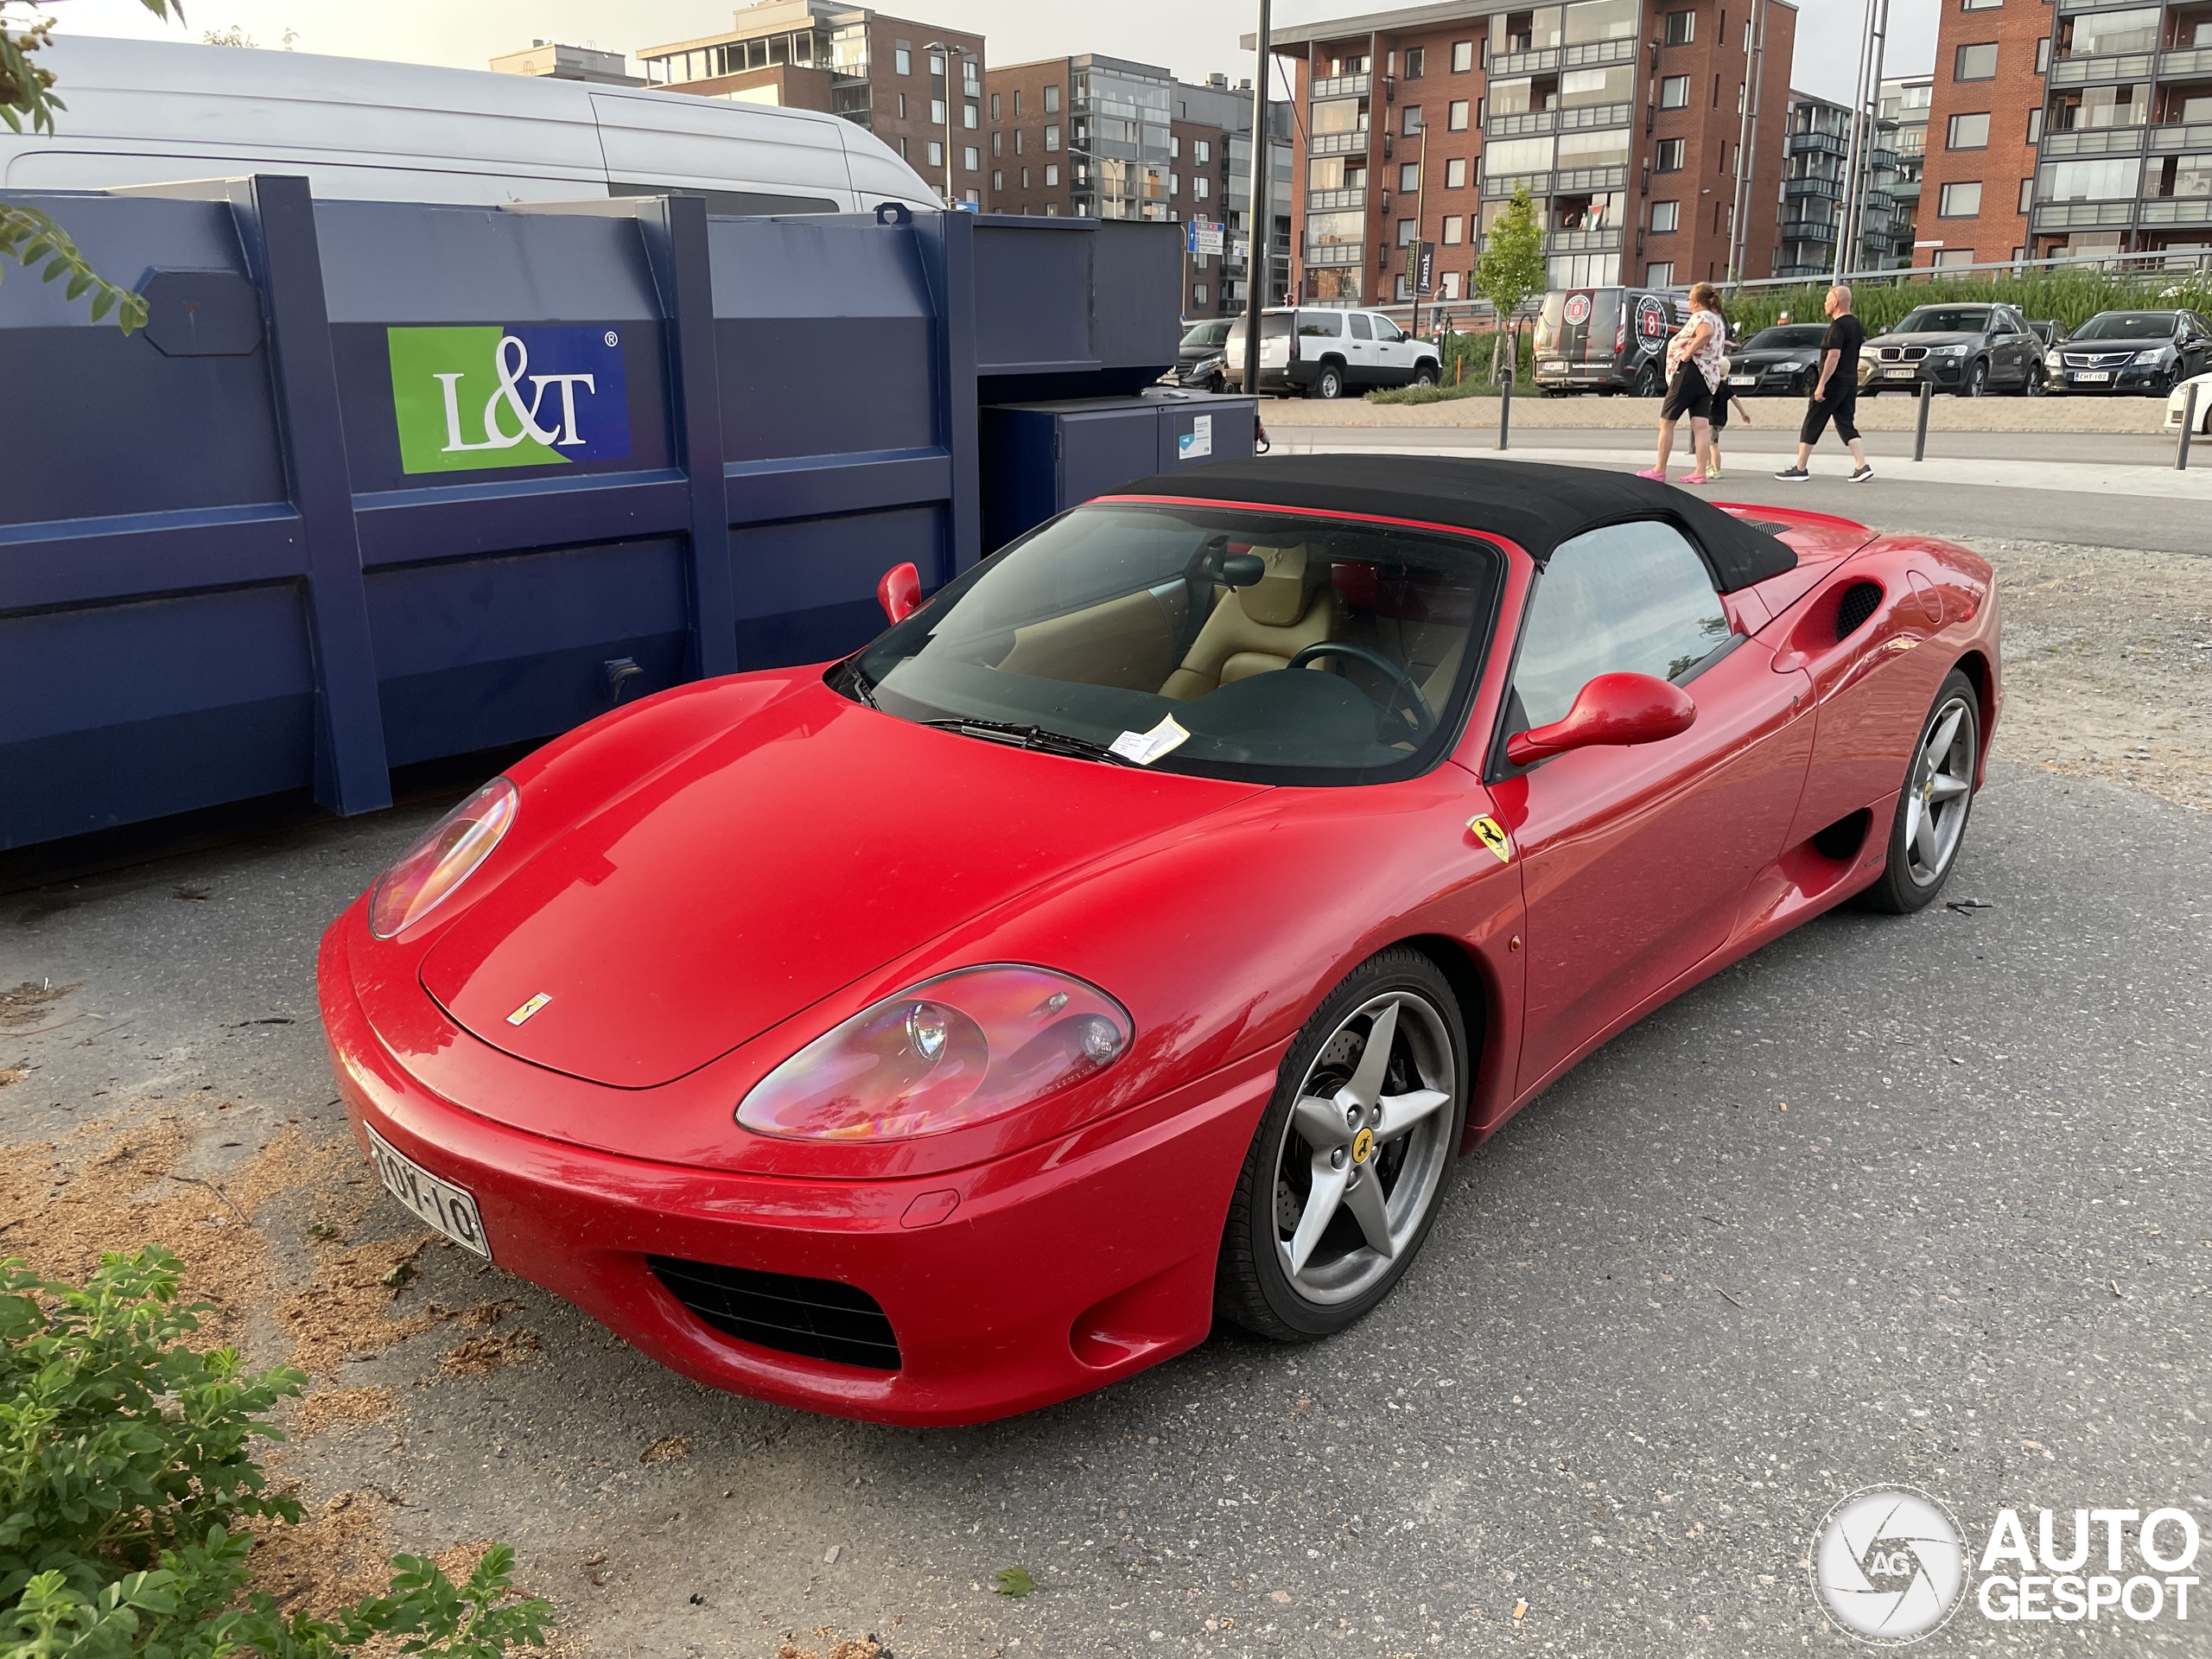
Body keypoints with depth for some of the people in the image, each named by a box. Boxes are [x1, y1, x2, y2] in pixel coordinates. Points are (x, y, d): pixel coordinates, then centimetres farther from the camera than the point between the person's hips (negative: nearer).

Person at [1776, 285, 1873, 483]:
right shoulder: (1857, 325, 13)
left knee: (1811, 425, -1)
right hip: (1850, 382, 9)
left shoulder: (1838, 326, -16)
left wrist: (1821, 385, -24)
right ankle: (1862, 467, -3)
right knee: (1847, 425, 9)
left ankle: (1800, 469, 3)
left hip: (1833, 383, -9)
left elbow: (1833, 356, -23)